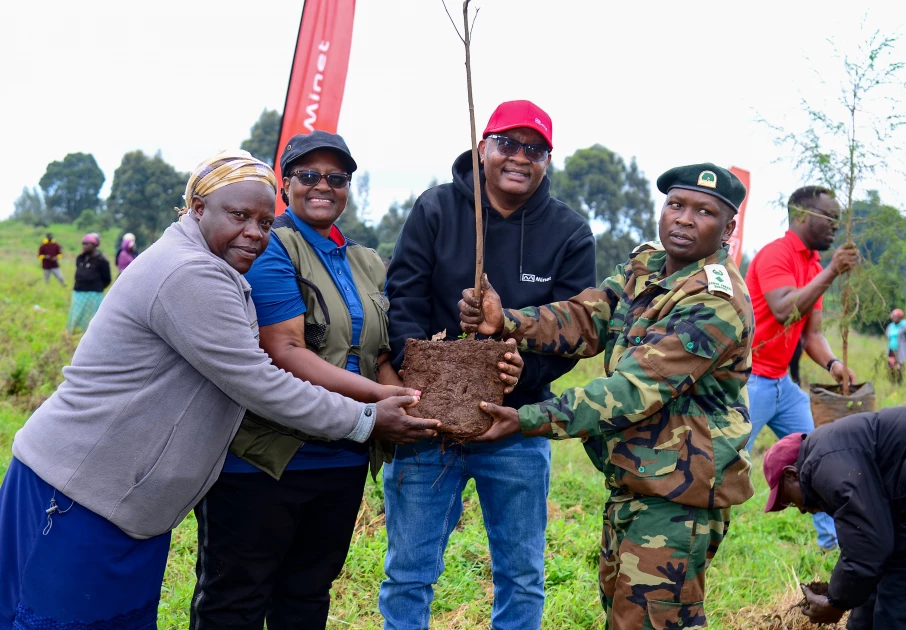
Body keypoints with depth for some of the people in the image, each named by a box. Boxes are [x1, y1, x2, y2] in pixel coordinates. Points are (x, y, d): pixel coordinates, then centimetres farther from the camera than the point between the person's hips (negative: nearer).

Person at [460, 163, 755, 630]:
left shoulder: (716, 302, -21)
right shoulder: (645, 267, 6)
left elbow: (635, 388, -26)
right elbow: (585, 319, -6)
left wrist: (527, 420, -30)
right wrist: (505, 322, -25)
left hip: (677, 491, -9)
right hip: (633, 478, 9)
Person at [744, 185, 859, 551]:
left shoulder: (814, 267, 12)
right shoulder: (775, 254, -14)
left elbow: (812, 332, 10)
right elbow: (785, 310, -28)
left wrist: (831, 363, -8)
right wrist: (831, 273, -25)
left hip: (783, 382, 9)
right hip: (749, 380, -9)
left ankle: (833, 538, 22)